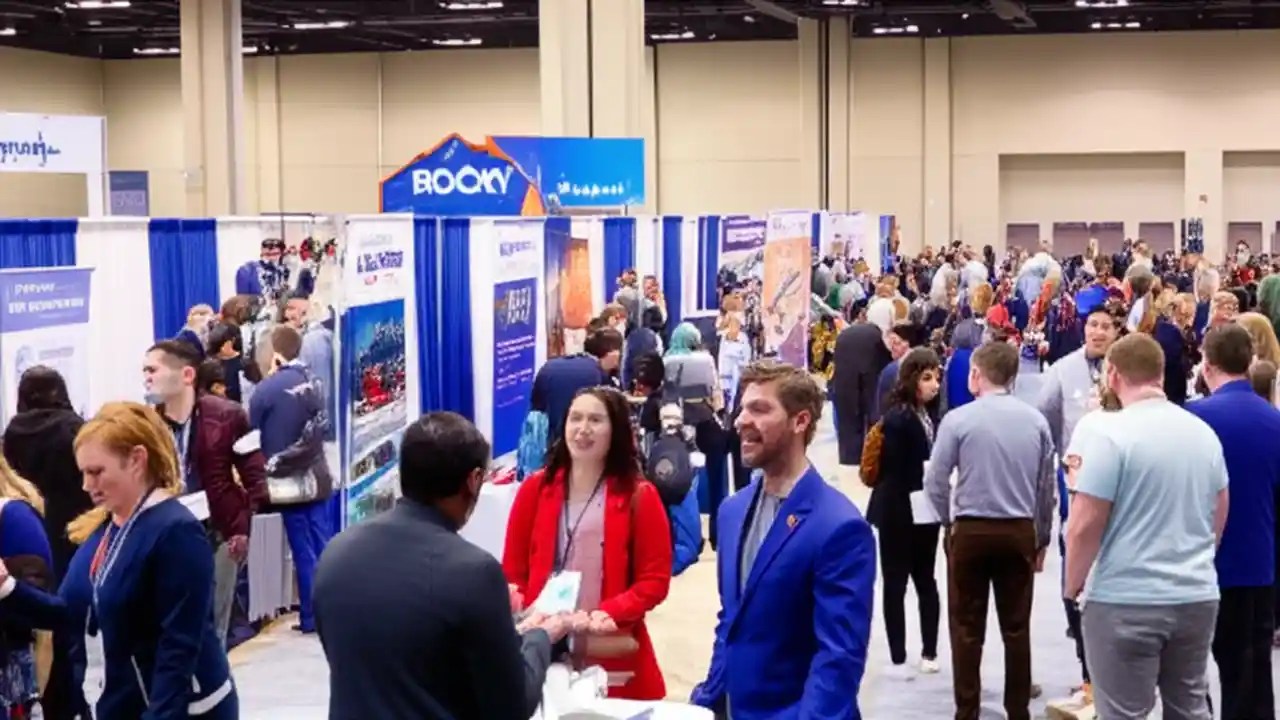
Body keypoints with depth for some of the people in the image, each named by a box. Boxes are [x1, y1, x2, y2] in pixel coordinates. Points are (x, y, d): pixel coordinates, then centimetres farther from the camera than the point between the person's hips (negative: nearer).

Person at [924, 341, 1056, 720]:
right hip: (1020, 531, 3)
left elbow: (935, 482, -7)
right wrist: (1042, 539, 16)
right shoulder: (1035, 420, 0)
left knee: (967, 629, 7)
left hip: (970, 531, -3)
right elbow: (1047, 485, 5)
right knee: (1017, 627, 11)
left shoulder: (958, 419, -10)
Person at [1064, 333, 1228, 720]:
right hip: (1197, 596, 6)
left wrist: (1072, 586, 0)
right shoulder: (1205, 432, 6)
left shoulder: (1108, 433, -14)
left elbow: (1085, 526, -15)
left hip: (1125, 601, -6)